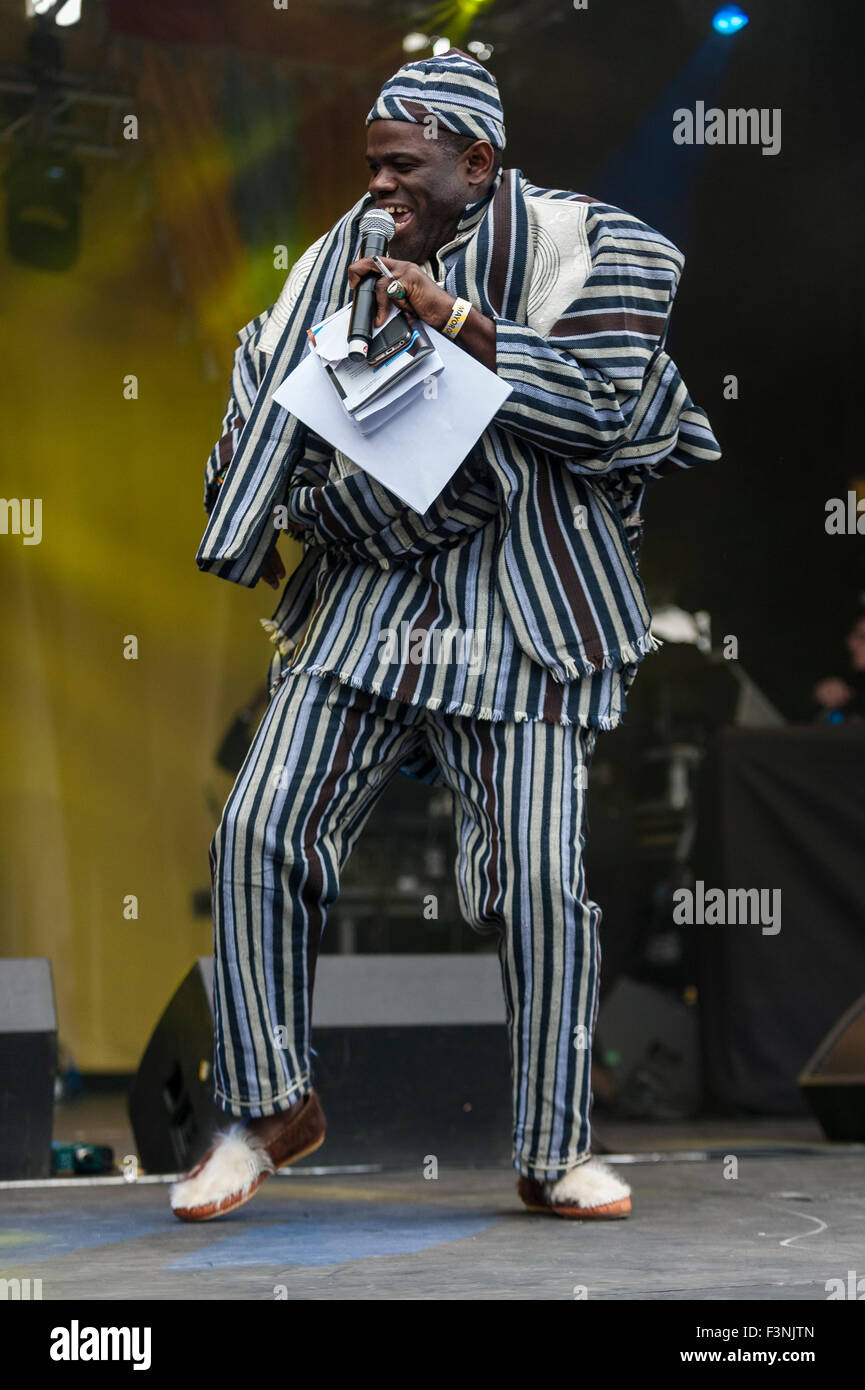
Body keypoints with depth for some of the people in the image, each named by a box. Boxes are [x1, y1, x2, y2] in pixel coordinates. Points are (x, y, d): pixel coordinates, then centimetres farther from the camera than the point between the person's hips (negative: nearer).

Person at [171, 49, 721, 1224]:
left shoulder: (571, 246, -2)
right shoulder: (348, 253, 13)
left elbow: (605, 409, -14)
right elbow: (277, 385, 26)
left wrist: (457, 321, -16)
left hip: (520, 611, -5)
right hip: (365, 595, 5)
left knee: (541, 872, -11)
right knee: (259, 829, -7)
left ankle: (555, 1156, 4)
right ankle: (274, 1107, 9)